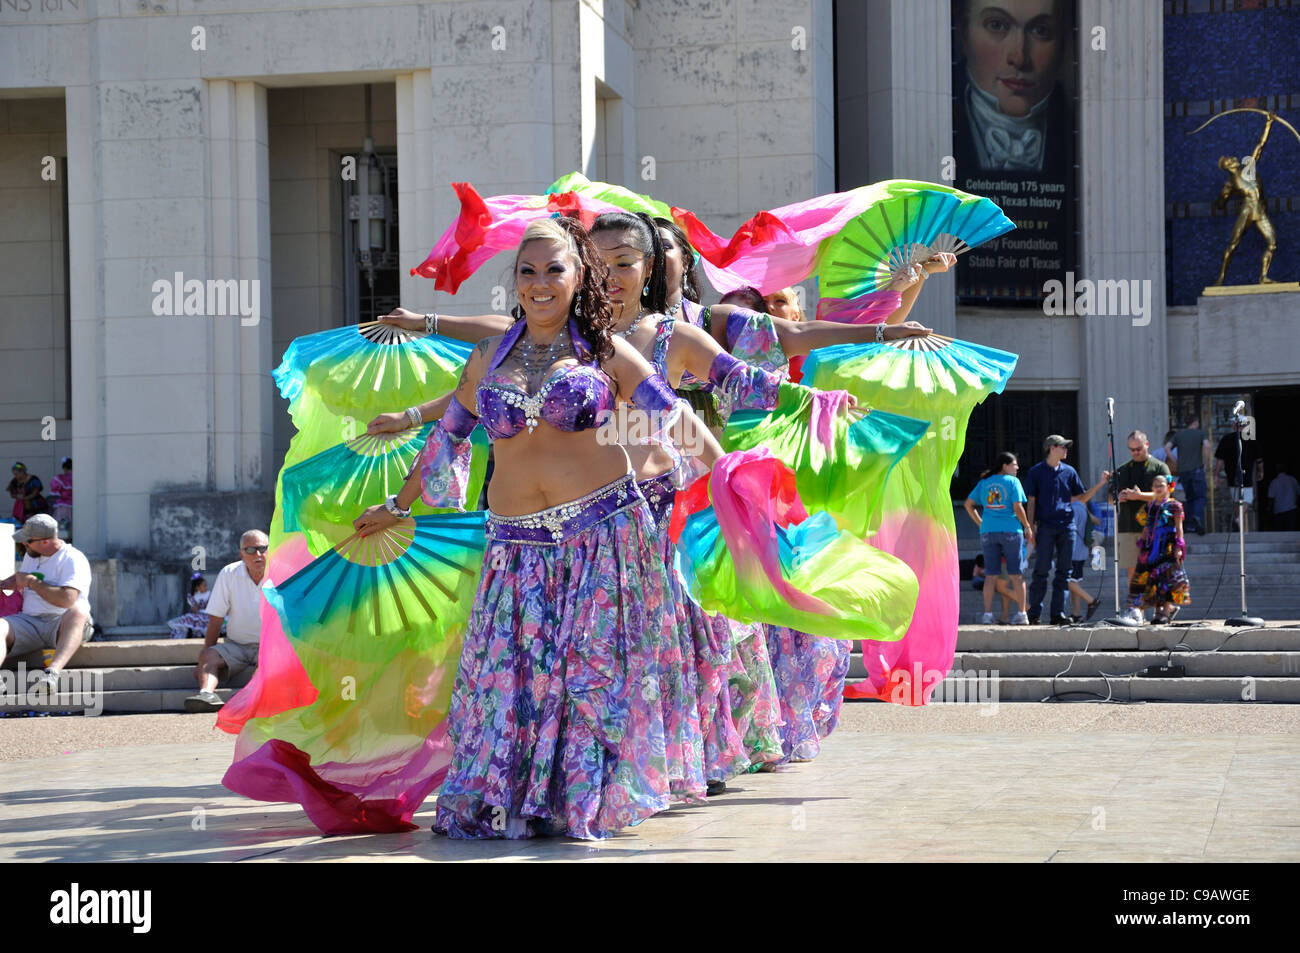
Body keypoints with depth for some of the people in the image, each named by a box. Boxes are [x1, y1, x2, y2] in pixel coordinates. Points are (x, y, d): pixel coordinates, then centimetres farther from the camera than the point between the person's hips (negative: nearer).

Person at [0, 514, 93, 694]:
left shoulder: (73, 559, -6)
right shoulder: (31, 556, 20)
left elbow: (67, 599, -21)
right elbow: (18, 578, 43)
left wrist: (32, 582, -10)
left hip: (61, 625, -6)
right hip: (29, 622, 6)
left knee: (78, 611, -40)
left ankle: (53, 672, -63)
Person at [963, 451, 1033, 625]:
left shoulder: (984, 483, 11)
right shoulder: (1012, 482, -2)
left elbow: (969, 504, 9)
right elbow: (1018, 508, -9)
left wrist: (980, 523, 14)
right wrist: (1028, 527, 3)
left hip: (988, 532, 3)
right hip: (1011, 531, -3)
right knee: (1016, 575, 4)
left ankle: (987, 614, 0)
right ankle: (1022, 613, 3)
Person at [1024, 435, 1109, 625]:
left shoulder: (1069, 471, 14)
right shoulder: (1036, 471, 5)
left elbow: (1082, 498, 17)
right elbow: (1031, 501, 4)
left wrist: (1100, 484, 6)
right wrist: (1031, 527, -2)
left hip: (1067, 526, 4)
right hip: (1046, 527, -4)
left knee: (1063, 572, 2)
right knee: (1041, 571, -6)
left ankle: (1058, 613, 5)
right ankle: (1034, 614, -2)